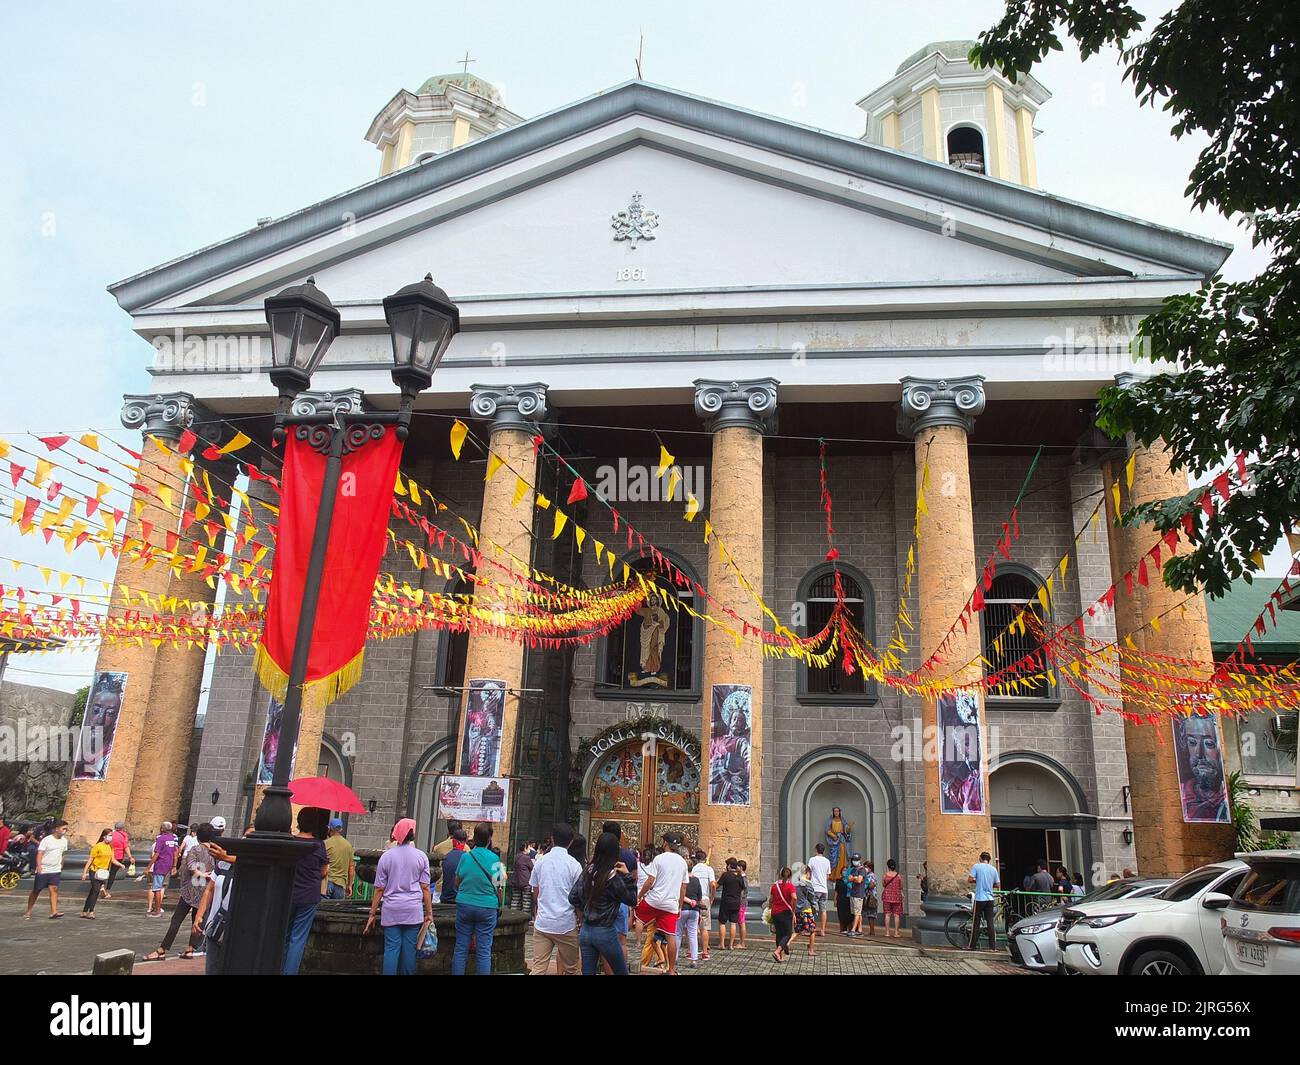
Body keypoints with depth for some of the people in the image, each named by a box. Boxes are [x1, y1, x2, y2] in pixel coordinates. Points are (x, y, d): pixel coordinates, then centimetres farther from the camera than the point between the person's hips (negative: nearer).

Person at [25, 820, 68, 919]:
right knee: (36, 891, 8)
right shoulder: (46, 840, -10)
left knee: (54, 889, -12)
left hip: (55, 871, 3)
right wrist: (38, 865, -32)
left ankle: (53, 912, -18)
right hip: (43, 870, -3)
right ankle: (29, 911, 24)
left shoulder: (64, 841, 7)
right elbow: (39, 853, -17)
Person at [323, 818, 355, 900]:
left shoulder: (326, 843, -4)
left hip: (327, 881, -3)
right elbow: (351, 867, 11)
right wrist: (349, 885, 17)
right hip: (341, 883, 3)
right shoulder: (348, 845, 9)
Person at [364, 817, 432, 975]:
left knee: (391, 949, 4)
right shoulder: (421, 856, -2)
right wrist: (429, 912, 6)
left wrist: (372, 914, 8)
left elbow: (379, 889, 0)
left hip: (391, 910, 0)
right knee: (409, 949, 6)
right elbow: (425, 887, 0)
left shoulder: (386, 856, -2)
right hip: (413, 910, 0)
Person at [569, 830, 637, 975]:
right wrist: (628, 875, -9)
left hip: (585, 931, 6)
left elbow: (573, 898, 4)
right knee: (621, 972, 12)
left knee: (588, 972, 12)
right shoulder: (613, 877, -17)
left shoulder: (588, 871, -1)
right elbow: (632, 900, -7)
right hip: (605, 932, -6)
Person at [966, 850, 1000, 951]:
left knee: (976, 922, 2)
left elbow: (970, 879, -12)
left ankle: (972, 945, 6)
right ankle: (992, 946, 4)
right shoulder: (993, 869, 7)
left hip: (979, 898, -4)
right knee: (990, 922, 7)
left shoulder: (976, 866, -4)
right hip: (990, 899, 4)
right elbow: (998, 885, 9)